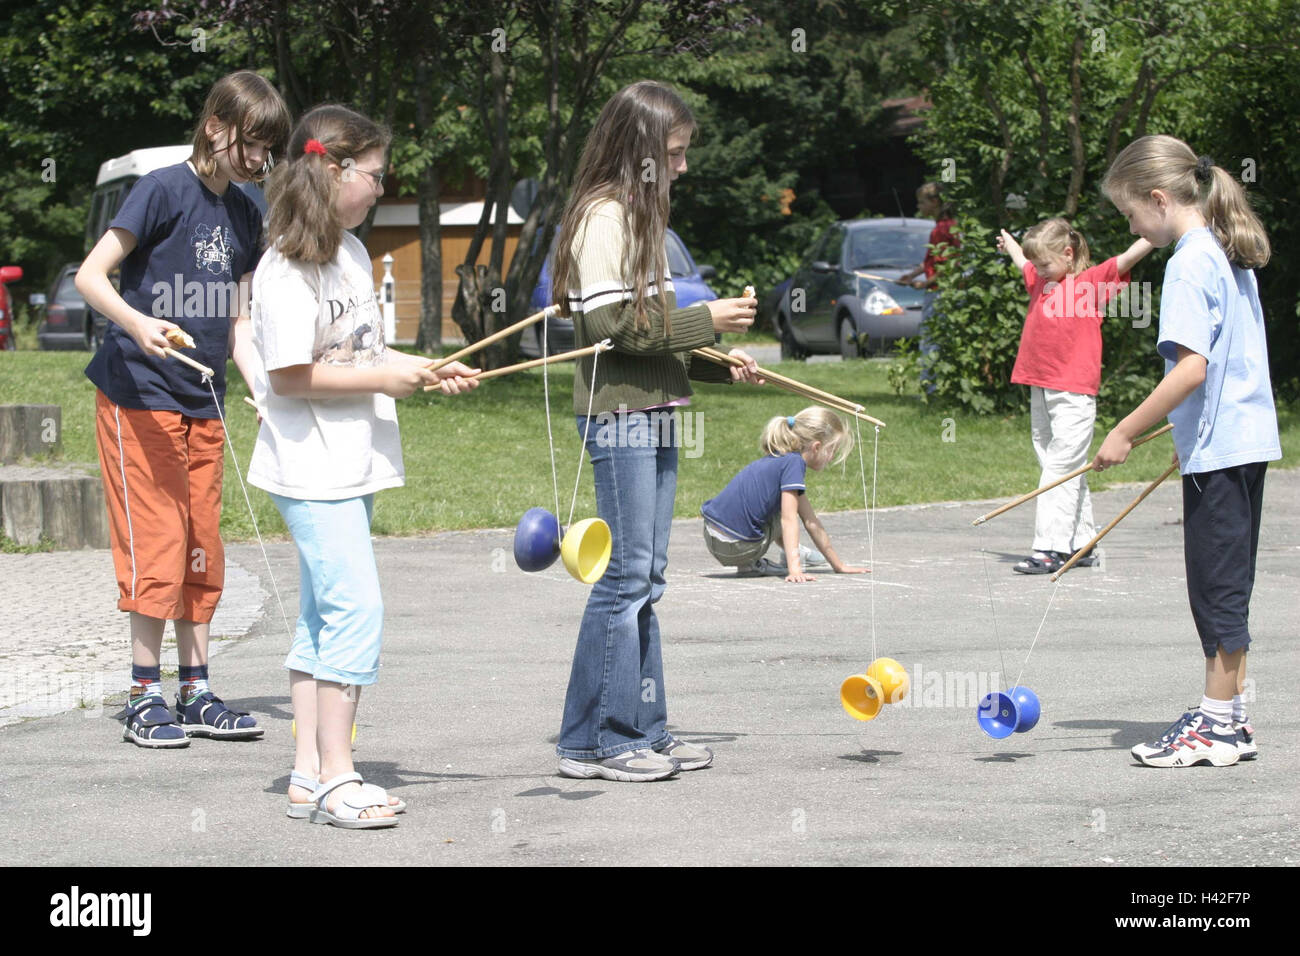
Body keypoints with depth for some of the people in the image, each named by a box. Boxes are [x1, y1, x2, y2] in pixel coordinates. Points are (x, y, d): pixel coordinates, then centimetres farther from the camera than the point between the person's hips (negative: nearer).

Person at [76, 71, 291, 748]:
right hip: (139, 394, -7)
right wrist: (136, 324, -32)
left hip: (203, 401, 7)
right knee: (157, 541, -8)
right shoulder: (164, 191, -11)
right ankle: (144, 699, -2)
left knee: (202, 546, 8)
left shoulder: (243, 214, 11)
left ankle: (196, 693, 14)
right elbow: (90, 275, -15)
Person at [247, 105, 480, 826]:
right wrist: (383, 378, -16)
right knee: (355, 608, -14)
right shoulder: (287, 267, -16)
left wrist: (426, 371, 9)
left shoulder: (352, 253, 12)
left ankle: (311, 776, 15)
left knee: (323, 616, 11)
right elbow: (289, 375, -19)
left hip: (353, 462, 10)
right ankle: (334, 779, -10)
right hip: (311, 466, -10)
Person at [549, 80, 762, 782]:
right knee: (626, 574, -8)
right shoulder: (604, 215, -11)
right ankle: (594, 741, -4)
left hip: (652, 415, 10)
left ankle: (643, 731, 14)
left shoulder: (639, 214, 19)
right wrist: (705, 321, -14)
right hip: (619, 415, -10)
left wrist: (717, 366, 14)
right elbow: (611, 324, -18)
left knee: (644, 578, 10)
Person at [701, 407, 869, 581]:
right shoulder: (794, 462, -10)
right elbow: (788, 519, -18)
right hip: (736, 546, -10)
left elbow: (810, 521, 23)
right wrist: (794, 570, -24)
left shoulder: (780, 460, 19)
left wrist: (838, 565, 25)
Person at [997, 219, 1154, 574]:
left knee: (1061, 469, -10)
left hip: (1075, 394, -7)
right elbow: (1023, 263, 37)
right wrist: (1009, 244, 55)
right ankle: (1080, 544, 14)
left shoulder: (1091, 282, -4)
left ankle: (1050, 549, -14)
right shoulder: (1039, 280, 15)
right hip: (1040, 391, 7)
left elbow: (1128, 258, -13)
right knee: (1066, 472, 9)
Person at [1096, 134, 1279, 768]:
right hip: (1248, 438, 10)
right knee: (1227, 584, 14)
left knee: (1216, 585, -3)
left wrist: (1125, 433, -20)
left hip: (1217, 449, -10)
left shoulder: (1190, 263, -16)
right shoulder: (1228, 253, 12)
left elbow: (1192, 367, -24)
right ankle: (1229, 715, 19)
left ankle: (1218, 726, 2)